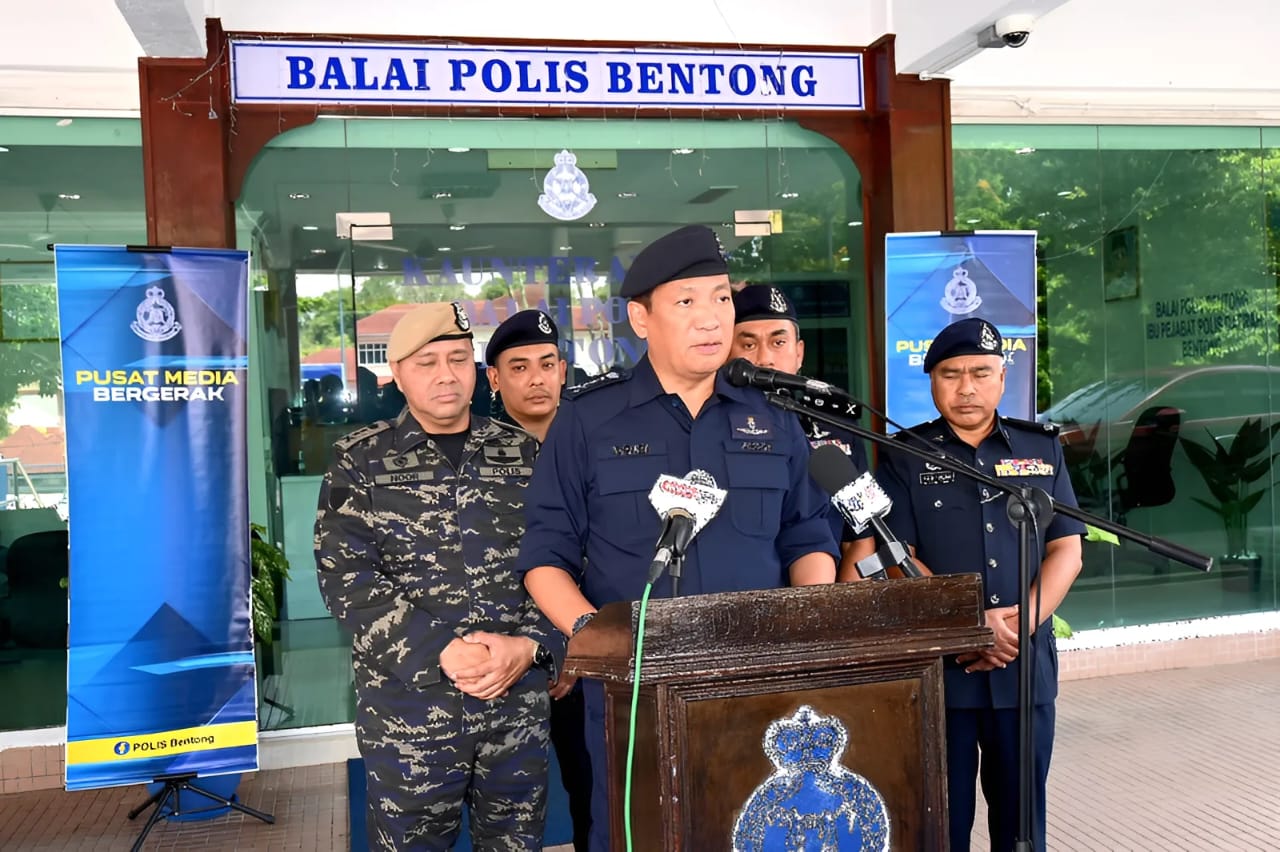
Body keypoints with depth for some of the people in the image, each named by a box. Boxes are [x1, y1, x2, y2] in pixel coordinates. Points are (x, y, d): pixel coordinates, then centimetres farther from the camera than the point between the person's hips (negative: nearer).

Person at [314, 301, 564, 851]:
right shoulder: (359, 461, 0)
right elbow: (346, 578, -8)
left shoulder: (523, 454, 7)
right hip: (408, 707, -2)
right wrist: (440, 651, -17)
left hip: (520, 701, 2)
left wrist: (530, 645, -12)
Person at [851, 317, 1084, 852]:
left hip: (1026, 666, 2)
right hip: (936, 668, -2)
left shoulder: (1043, 450, 8)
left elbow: (1066, 551, 4)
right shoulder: (904, 457, 1)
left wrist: (1023, 623, -12)